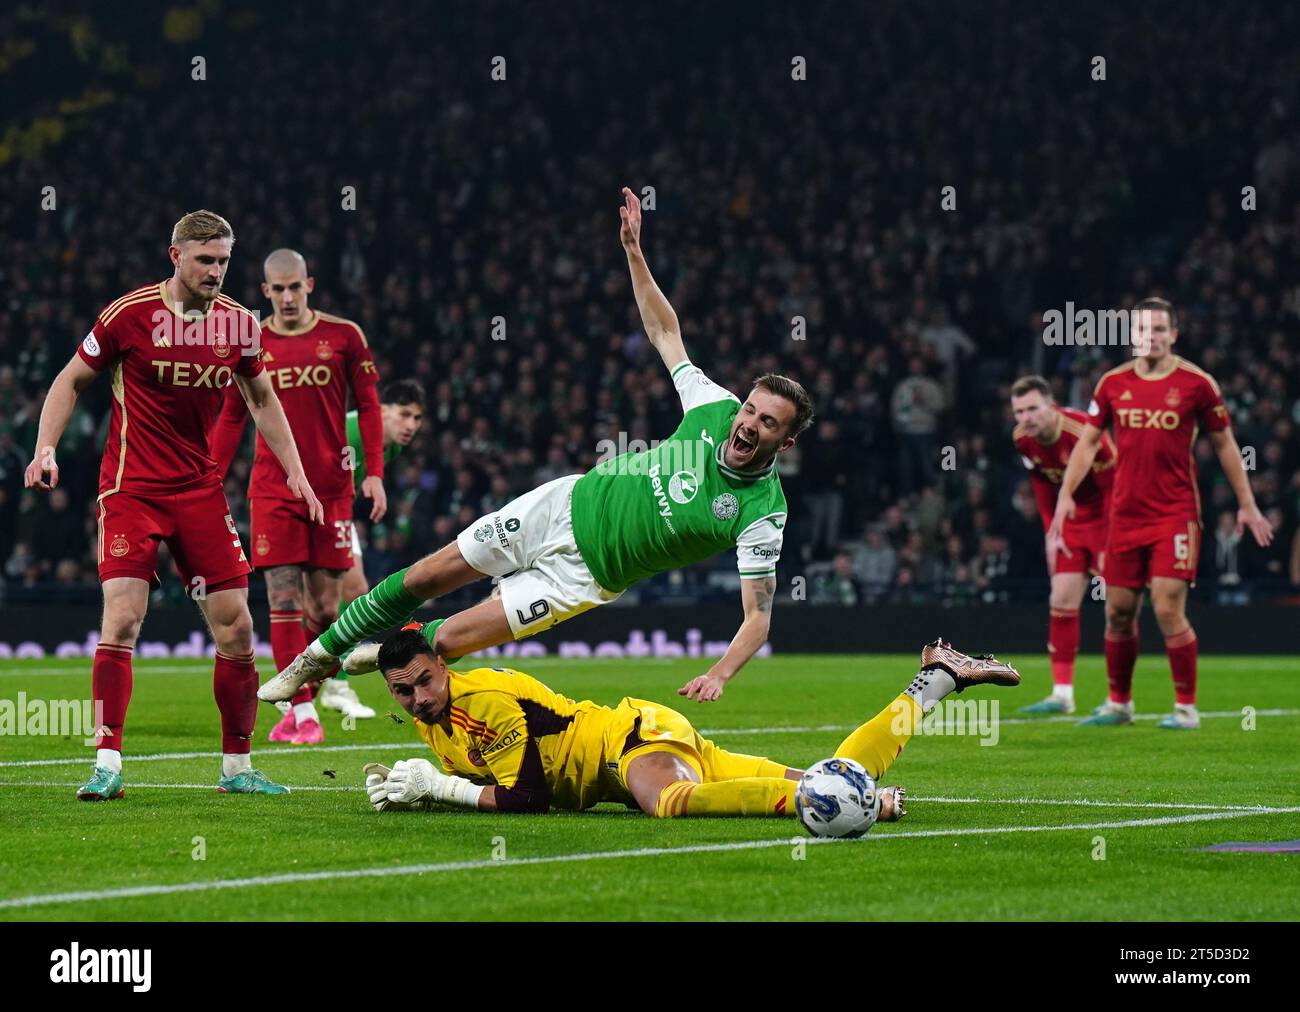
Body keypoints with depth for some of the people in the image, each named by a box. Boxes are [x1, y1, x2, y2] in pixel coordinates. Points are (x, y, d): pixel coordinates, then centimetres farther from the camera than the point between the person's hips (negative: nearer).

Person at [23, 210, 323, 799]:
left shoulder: (238, 323, 3)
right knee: (121, 620, -16)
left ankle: (237, 767, 13)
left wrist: (294, 471, 15)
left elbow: (261, 399, 19)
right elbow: (72, 380, 4)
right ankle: (107, 766, -11)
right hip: (131, 486, -4)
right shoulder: (129, 313, -8)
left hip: (200, 487, 4)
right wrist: (45, 448, -8)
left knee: (236, 627, 0)